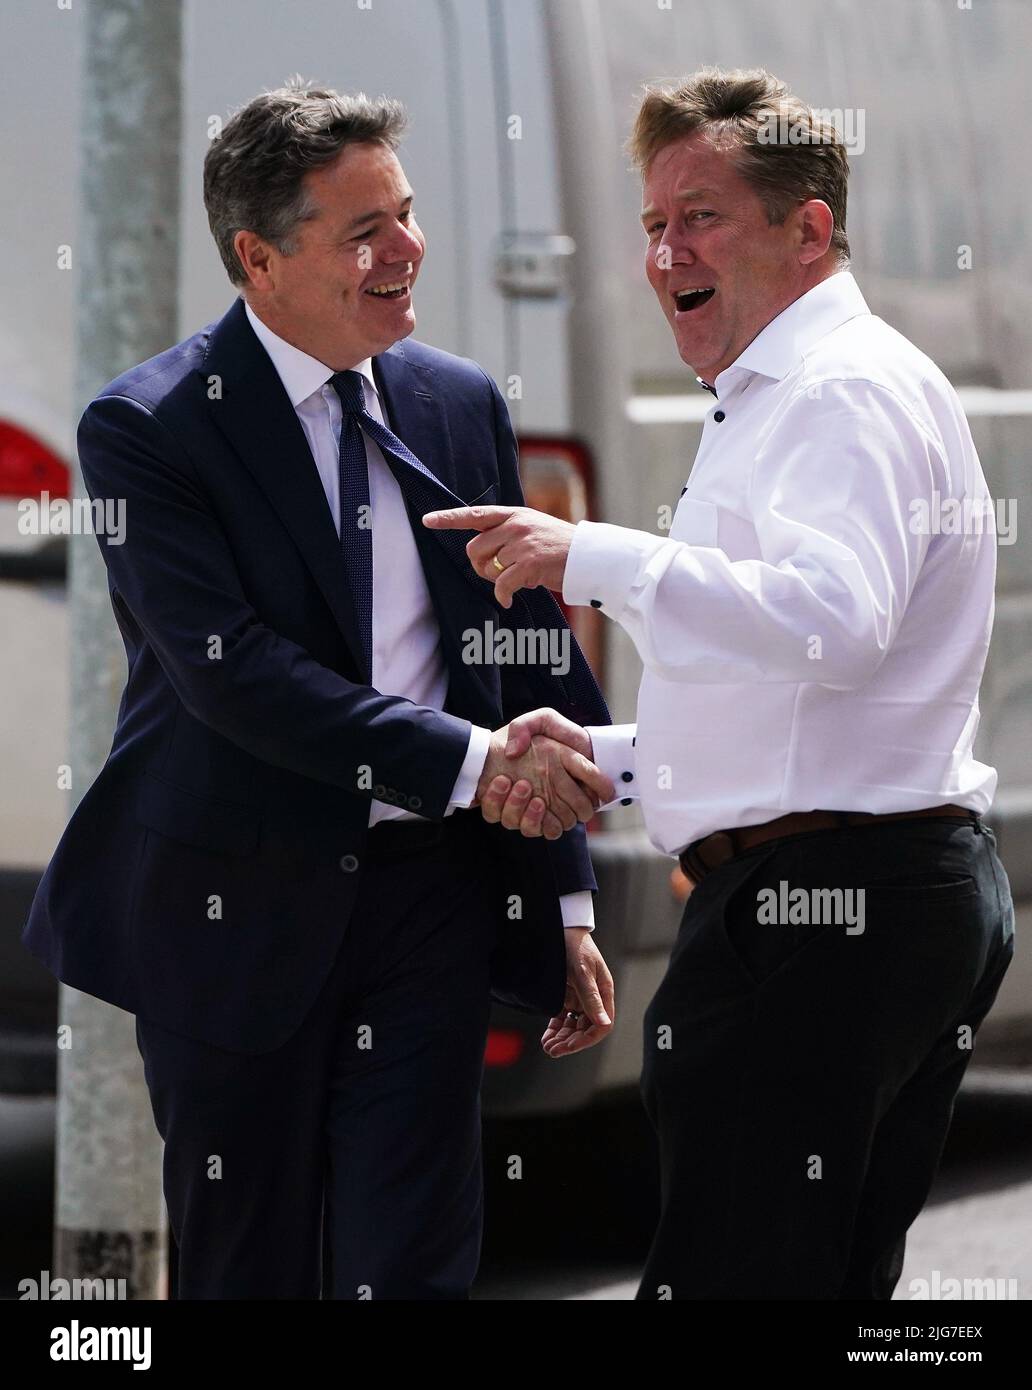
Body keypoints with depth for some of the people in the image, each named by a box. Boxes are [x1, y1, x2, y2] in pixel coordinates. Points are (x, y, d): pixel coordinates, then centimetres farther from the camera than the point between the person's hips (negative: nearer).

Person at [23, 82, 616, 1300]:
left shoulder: (460, 404, 6)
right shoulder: (145, 428, -10)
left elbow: (531, 651, 13)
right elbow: (232, 670, -21)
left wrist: (565, 902, 11)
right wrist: (469, 762, -26)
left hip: (428, 892, 3)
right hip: (234, 911, -3)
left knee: (414, 1266, -2)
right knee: (244, 1268, 8)